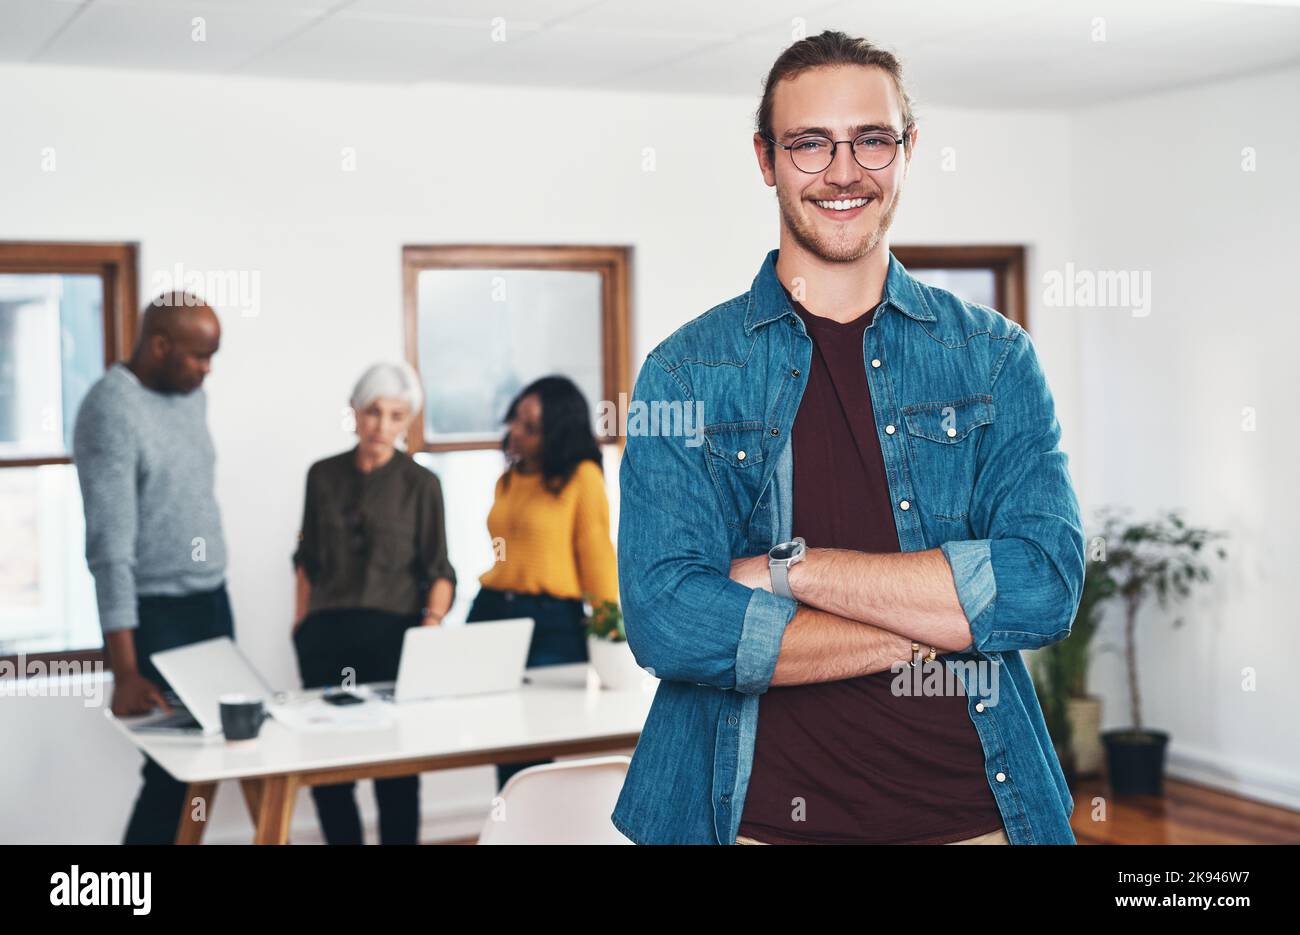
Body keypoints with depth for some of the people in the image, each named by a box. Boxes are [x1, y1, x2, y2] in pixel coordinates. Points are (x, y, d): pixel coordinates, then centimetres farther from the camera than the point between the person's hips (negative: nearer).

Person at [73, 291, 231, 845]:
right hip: (155, 614, -8)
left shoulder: (190, 394, 8)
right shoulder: (111, 410, -18)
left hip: (212, 601, 8)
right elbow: (111, 545, -24)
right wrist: (124, 670, -28)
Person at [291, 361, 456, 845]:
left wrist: (434, 619, -15)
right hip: (325, 633, 3)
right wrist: (300, 623, 10)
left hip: (392, 632, -2)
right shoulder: (323, 475, 9)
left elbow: (438, 570, 0)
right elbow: (308, 559, 16)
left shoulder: (420, 484, 2)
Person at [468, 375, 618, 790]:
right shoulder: (508, 479, 15)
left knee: (545, 751, -7)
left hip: (552, 625, -6)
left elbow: (598, 559, -8)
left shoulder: (583, 478, -5)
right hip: (490, 614, 6)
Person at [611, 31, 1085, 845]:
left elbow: (1046, 585, -11)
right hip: (761, 817, -1)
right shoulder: (685, 372, -3)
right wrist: (934, 628, -15)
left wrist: (790, 566, -16)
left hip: (970, 813, 2)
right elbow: (666, 620, -15)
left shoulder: (995, 356, 2)